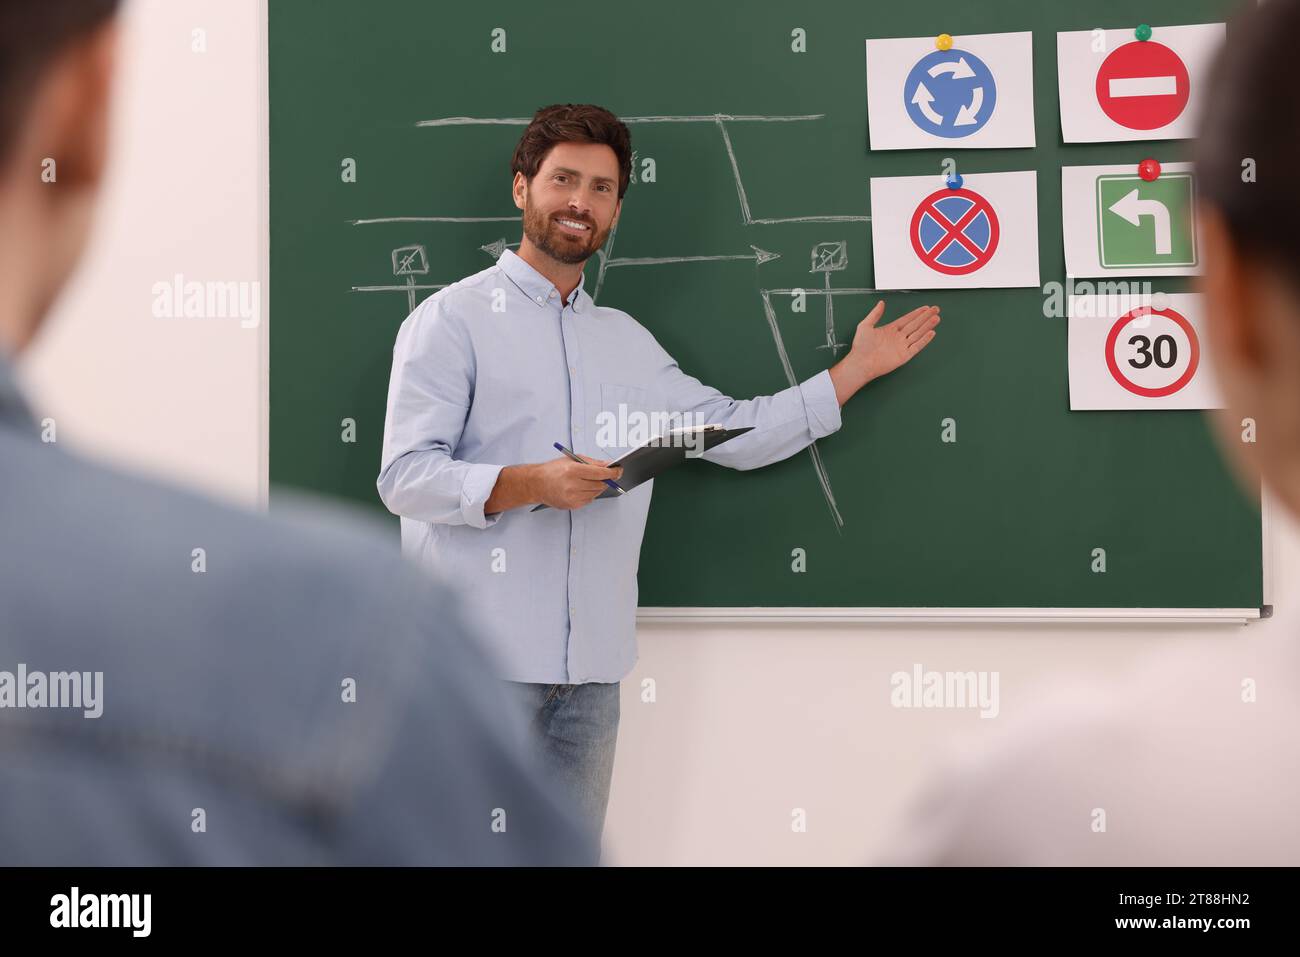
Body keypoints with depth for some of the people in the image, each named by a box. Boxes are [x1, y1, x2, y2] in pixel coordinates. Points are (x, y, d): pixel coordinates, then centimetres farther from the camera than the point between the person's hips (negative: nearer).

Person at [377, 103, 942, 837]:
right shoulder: (455, 319, 0)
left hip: (593, 664, 6)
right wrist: (528, 484, -21)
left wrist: (857, 368, 20)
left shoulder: (627, 341, 19)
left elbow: (740, 434, 21)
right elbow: (405, 476, -8)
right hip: (481, 660, -5)